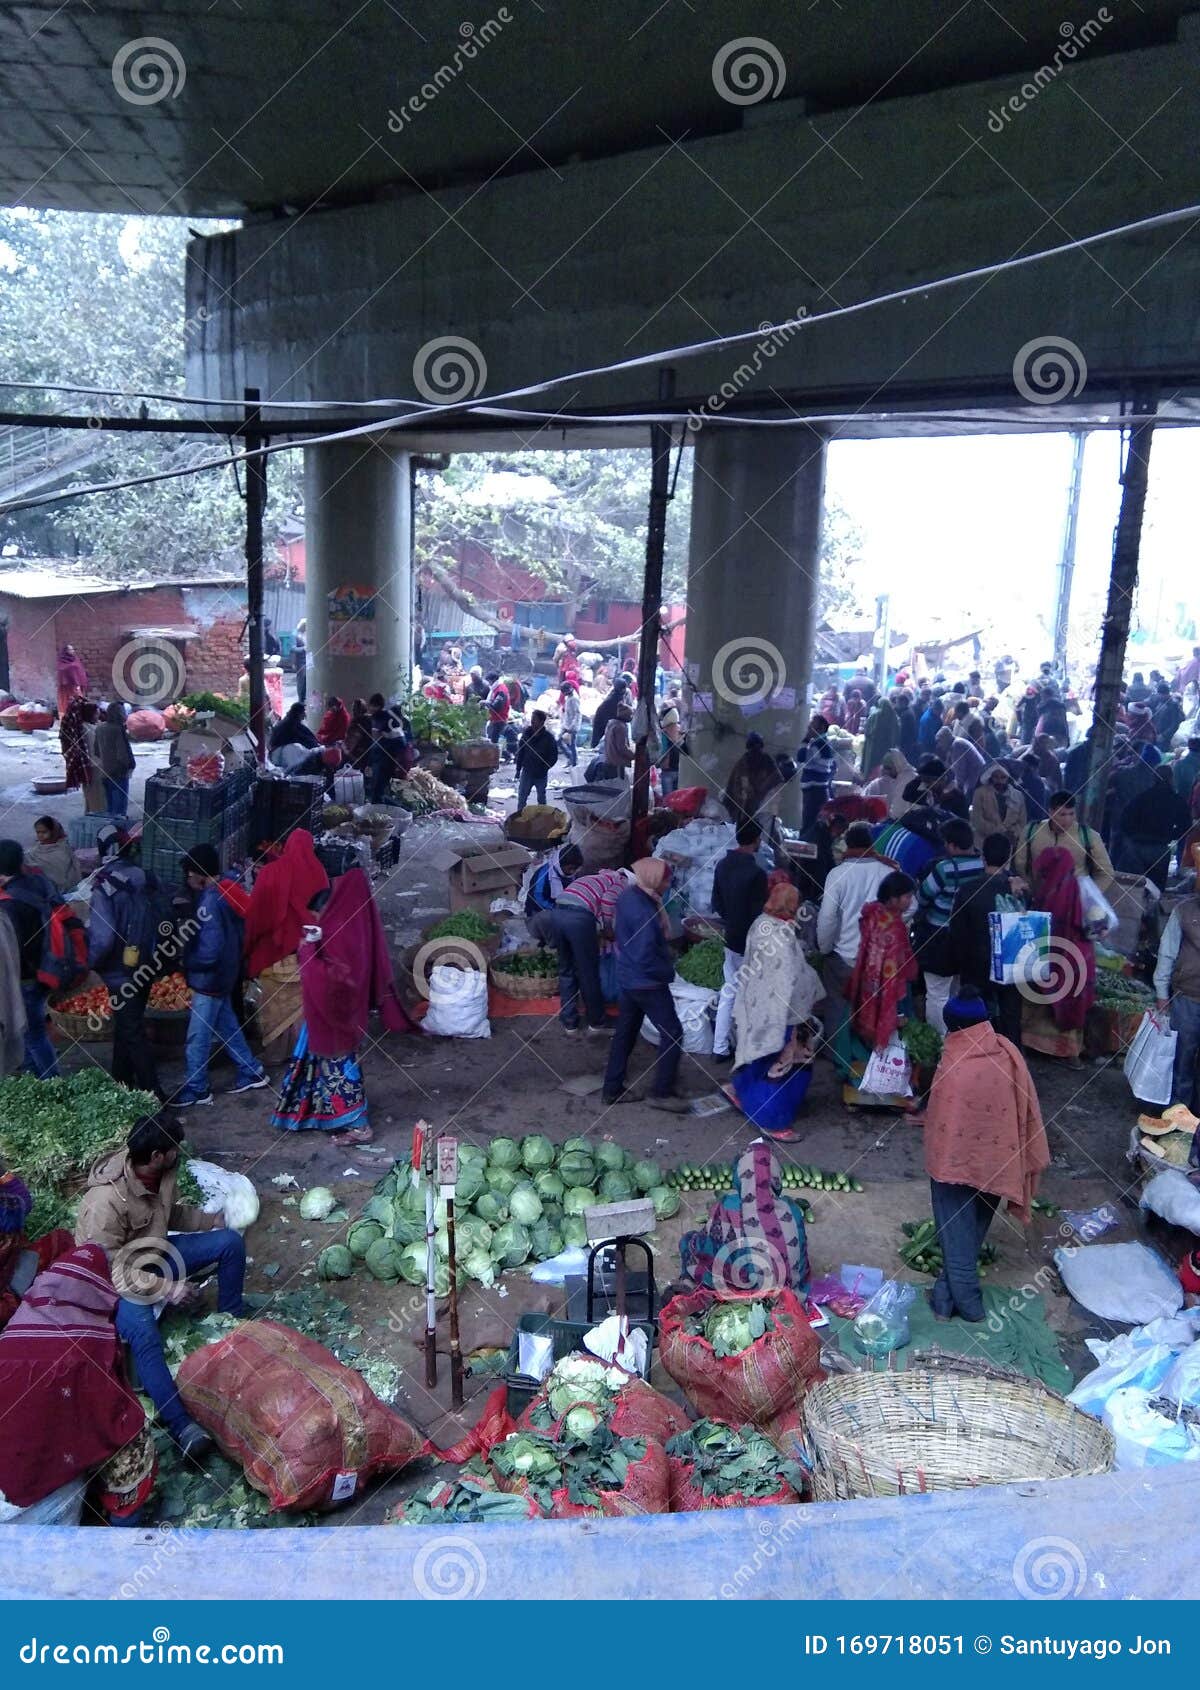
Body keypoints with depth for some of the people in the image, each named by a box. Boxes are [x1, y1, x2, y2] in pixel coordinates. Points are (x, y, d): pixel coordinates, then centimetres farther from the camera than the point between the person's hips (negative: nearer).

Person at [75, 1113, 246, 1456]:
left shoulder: (160, 1170, -12)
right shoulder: (105, 1201, -35)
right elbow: (109, 1269, -28)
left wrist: (211, 1221, -2)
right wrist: (168, 1289, -29)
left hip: (156, 1251, 7)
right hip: (120, 1276, -7)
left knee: (230, 1240, -4)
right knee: (143, 1336, -33)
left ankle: (231, 1319, 13)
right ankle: (181, 1426, -36)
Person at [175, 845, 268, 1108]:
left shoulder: (209, 902, -24)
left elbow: (209, 951, -27)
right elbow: (238, 933, 12)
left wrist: (186, 963, -12)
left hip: (208, 979, -9)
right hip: (225, 974, 9)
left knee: (198, 1037, 3)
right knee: (227, 1026, 20)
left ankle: (196, 1089, 13)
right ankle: (251, 1072, 29)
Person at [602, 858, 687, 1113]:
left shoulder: (627, 895, 1)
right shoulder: (644, 912, -28)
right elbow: (646, 958, -27)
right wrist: (669, 972, -12)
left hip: (626, 978, 9)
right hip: (647, 983, -9)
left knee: (625, 1032, 18)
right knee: (673, 1034, 3)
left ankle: (612, 1089, 26)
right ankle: (662, 1093, 8)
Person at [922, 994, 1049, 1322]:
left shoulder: (953, 1066, -20)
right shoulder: (1009, 1053, -9)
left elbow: (938, 1121, -13)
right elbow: (1028, 1108, -2)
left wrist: (936, 1159, 4)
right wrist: (1027, 1159, 8)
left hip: (957, 1161, -4)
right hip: (996, 1160, 4)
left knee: (957, 1239, 11)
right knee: (972, 1235, 19)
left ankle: (968, 1304, 16)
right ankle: (949, 1294, 26)